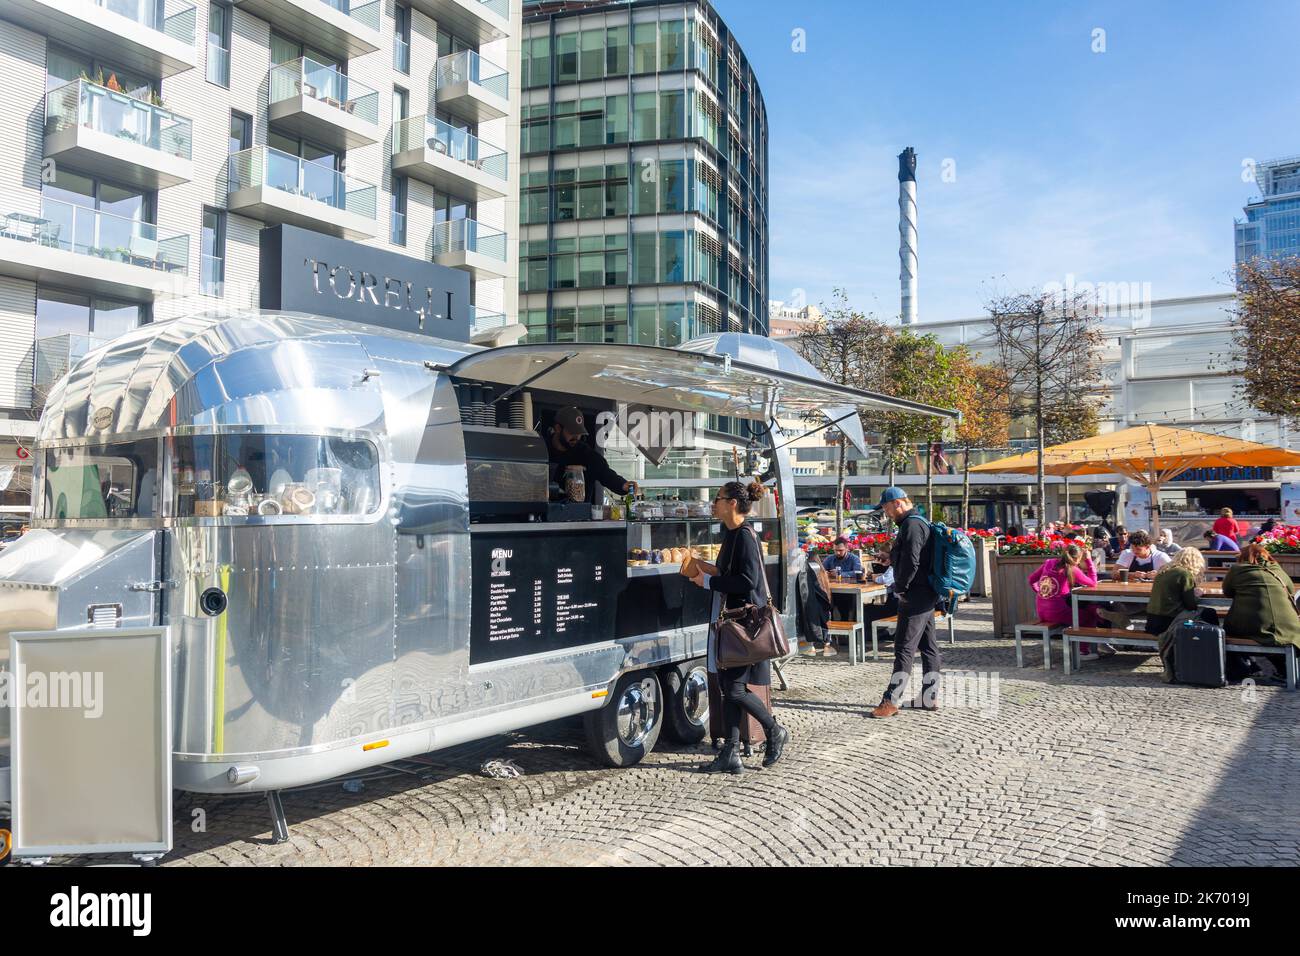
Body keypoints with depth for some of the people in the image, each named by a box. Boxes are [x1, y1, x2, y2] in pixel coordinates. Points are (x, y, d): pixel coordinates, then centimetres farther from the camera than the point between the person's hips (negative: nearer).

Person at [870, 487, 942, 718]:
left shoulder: (912, 524, -16)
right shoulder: (921, 522, 17)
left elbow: (911, 562, -23)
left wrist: (900, 588, -13)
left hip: (915, 597, -11)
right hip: (927, 595, 11)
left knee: (904, 648, -8)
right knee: (928, 647, 12)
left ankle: (891, 701, -5)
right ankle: (930, 698, 18)